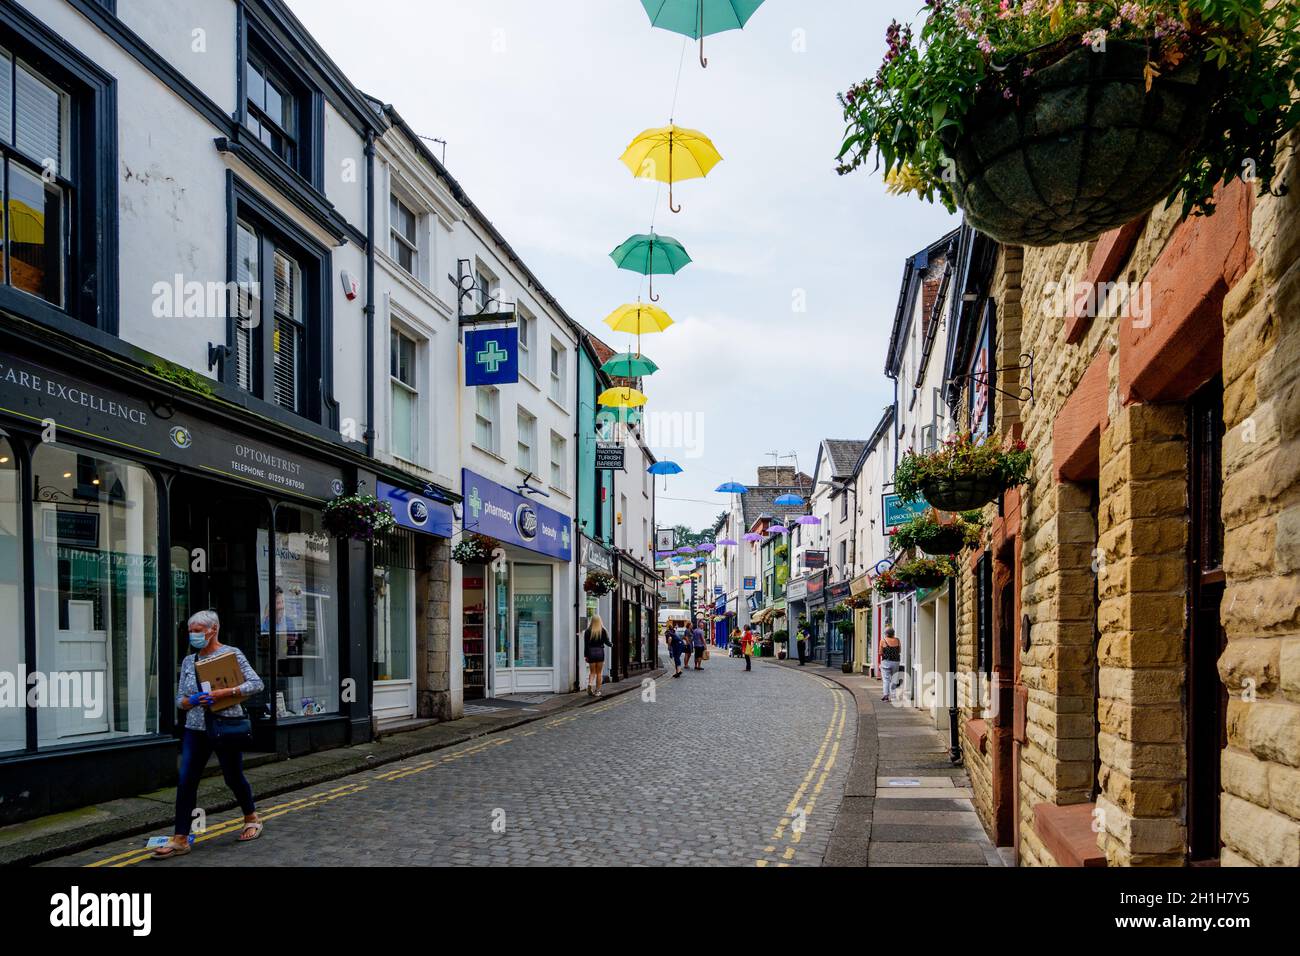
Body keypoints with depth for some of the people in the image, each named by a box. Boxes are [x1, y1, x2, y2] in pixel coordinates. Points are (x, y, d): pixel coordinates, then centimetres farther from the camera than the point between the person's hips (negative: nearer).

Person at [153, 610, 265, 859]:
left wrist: (223, 693, -22)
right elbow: (180, 700, 12)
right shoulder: (188, 661, 9)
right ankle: (180, 839, -1)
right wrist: (192, 701, -12)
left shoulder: (231, 654, -6)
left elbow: (257, 684, -12)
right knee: (186, 781, -5)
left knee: (233, 777, 7)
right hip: (196, 729, 4)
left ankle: (251, 819, 31)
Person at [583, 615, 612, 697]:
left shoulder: (588, 631, -3)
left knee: (592, 672, 10)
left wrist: (586, 655, 3)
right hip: (600, 652, -1)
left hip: (591, 653, 1)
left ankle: (589, 685, -15)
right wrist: (611, 645, 21)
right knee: (599, 672, 8)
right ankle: (597, 691, 9)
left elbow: (586, 645, -3)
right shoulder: (603, 631, -4)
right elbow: (606, 642, -1)